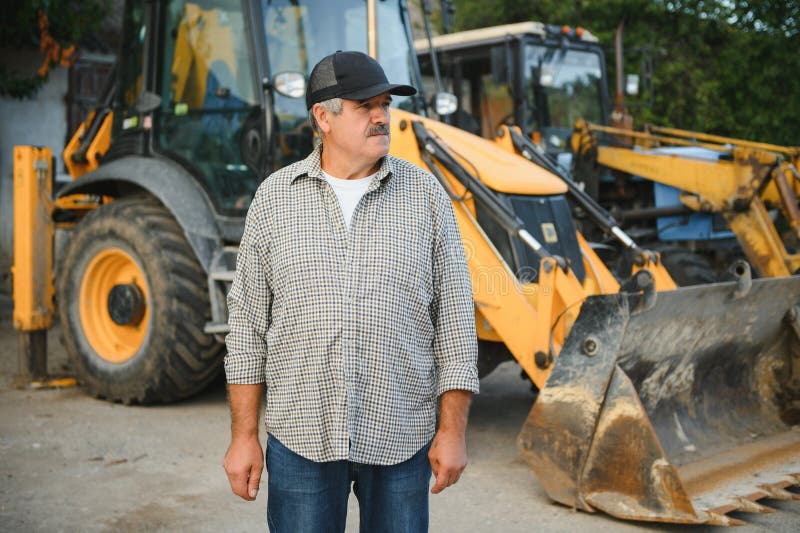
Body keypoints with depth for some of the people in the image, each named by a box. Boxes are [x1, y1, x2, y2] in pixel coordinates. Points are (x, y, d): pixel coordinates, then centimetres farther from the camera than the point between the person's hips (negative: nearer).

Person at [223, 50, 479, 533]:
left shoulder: (425, 195, 0)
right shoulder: (275, 198, 1)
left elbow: (455, 318, 1)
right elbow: (249, 323, 3)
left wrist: (453, 430, -2)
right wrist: (244, 436, 1)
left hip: (401, 439, 0)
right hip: (301, 438, 0)